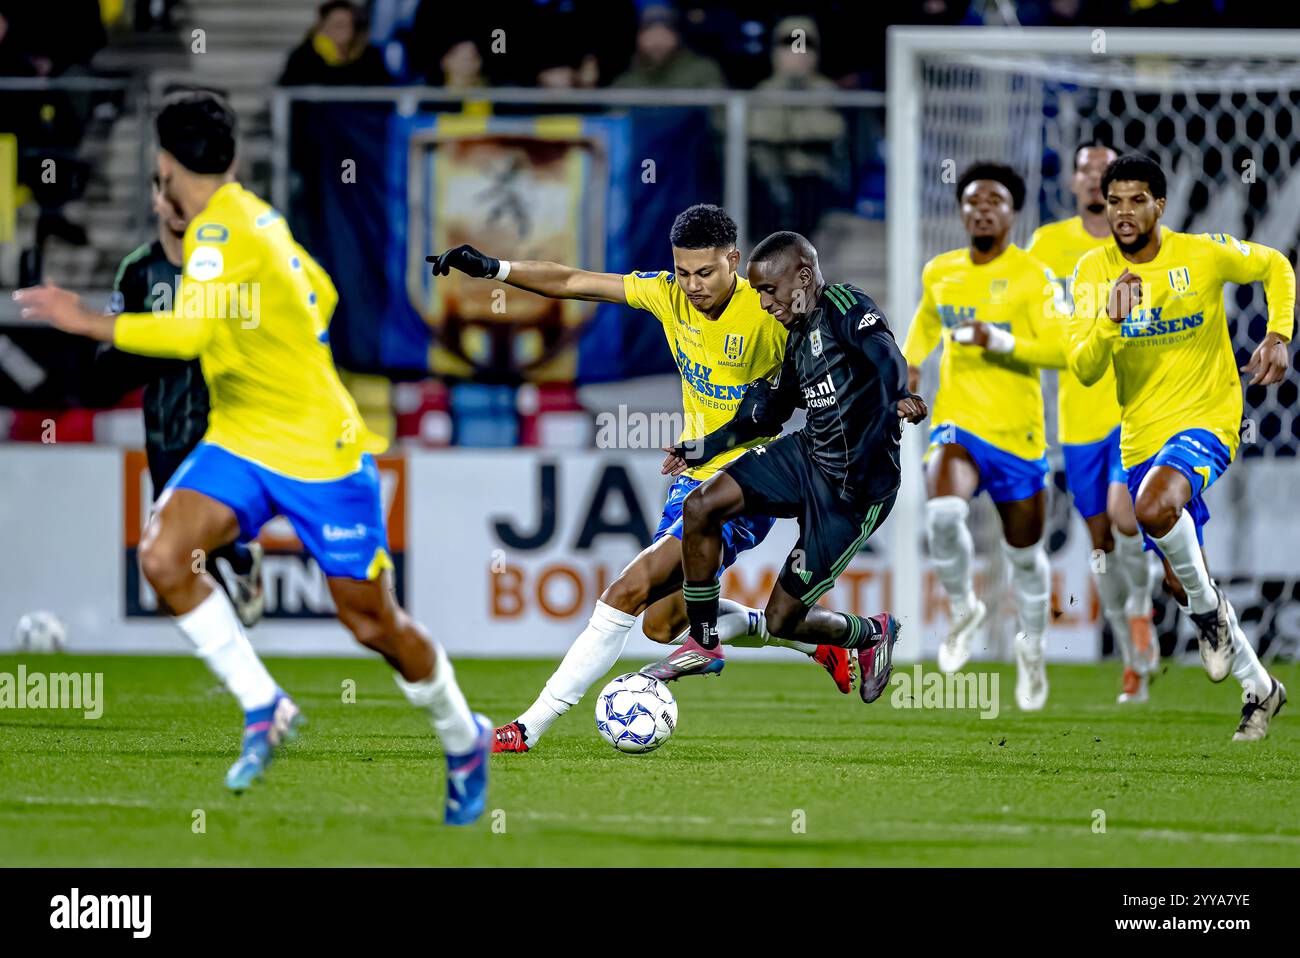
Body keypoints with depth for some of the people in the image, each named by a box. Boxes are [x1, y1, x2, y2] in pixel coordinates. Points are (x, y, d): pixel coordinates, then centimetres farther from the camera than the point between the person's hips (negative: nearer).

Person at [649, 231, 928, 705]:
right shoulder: (796, 338, 12)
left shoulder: (845, 306, -13)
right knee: (700, 507, -12)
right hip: (807, 454, 8)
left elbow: (884, 355, -34)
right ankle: (704, 643, 3)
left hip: (857, 483, -8)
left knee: (783, 620, -4)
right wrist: (700, 449, 31)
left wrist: (898, 397, -55)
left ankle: (874, 634, 27)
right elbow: (763, 413, 25)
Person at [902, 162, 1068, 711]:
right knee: (943, 513, -29)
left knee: (1024, 553, 12)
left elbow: (1061, 350, -17)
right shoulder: (940, 273, 6)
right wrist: (910, 363, 9)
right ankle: (963, 611, -3)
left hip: (1018, 434, -2)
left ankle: (1032, 645, 39)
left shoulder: (1031, 276, -8)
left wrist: (999, 341, -29)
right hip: (957, 425, 2)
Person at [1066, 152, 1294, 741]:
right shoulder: (1095, 271, -3)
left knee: (1155, 507, -36)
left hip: (1205, 421, -5)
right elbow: (1082, 371, -9)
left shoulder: (1205, 254, -10)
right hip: (1142, 437, 5)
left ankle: (1209, 607, -9)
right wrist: (1112, 321, -26)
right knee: (1178, 580, 11)